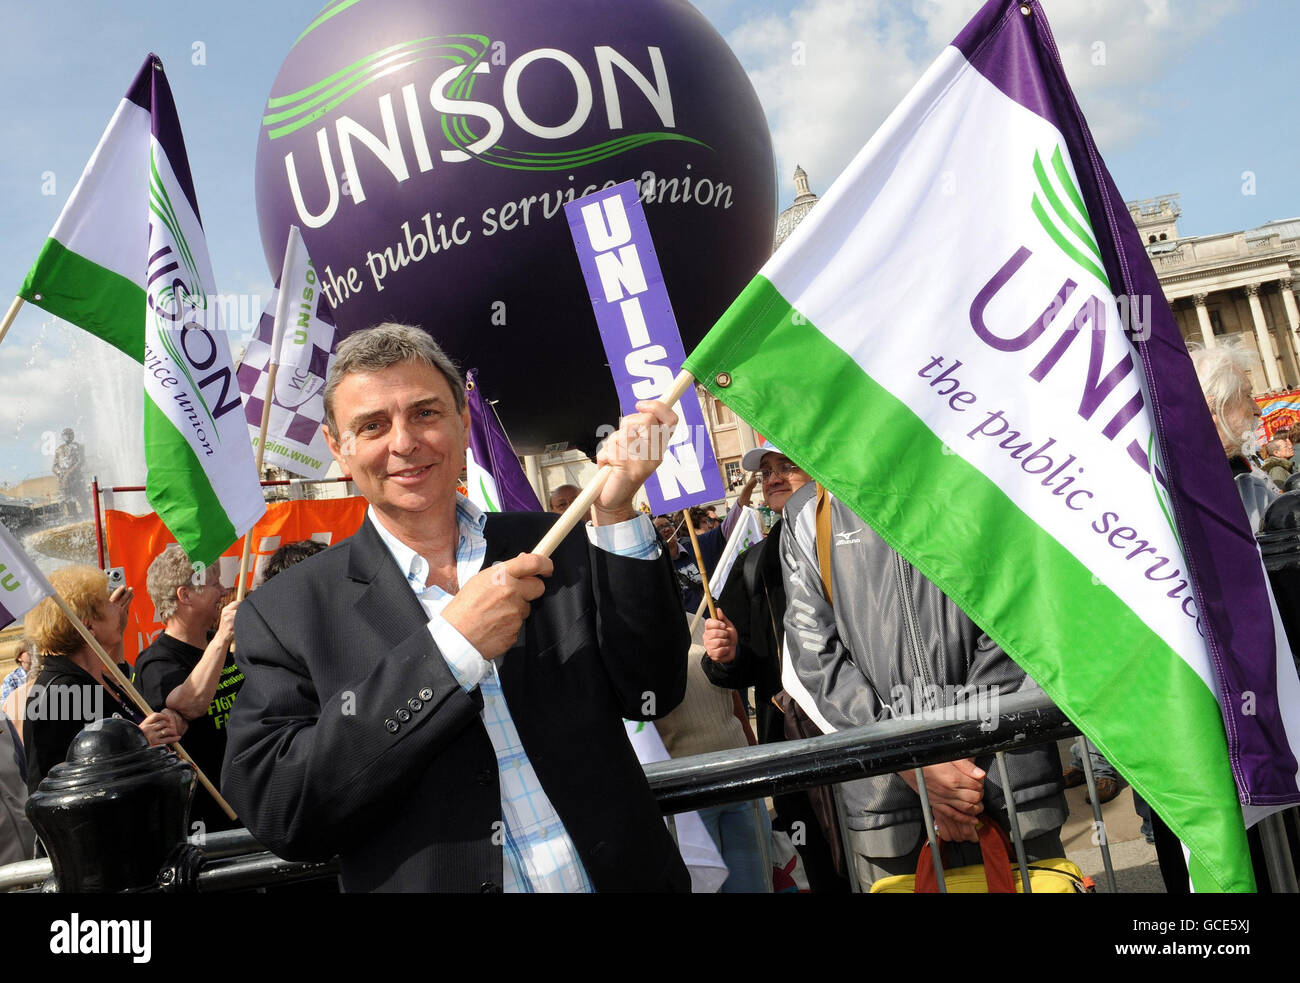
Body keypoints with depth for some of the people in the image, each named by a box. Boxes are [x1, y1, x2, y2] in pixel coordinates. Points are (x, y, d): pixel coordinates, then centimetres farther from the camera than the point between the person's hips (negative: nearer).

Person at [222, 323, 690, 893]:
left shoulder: (555, 548, -5)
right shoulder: (285, 614, -9)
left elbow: (653, 694, -9)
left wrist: (614, 514, -19)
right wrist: (451, 645, -24)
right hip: (421, 878, -1)